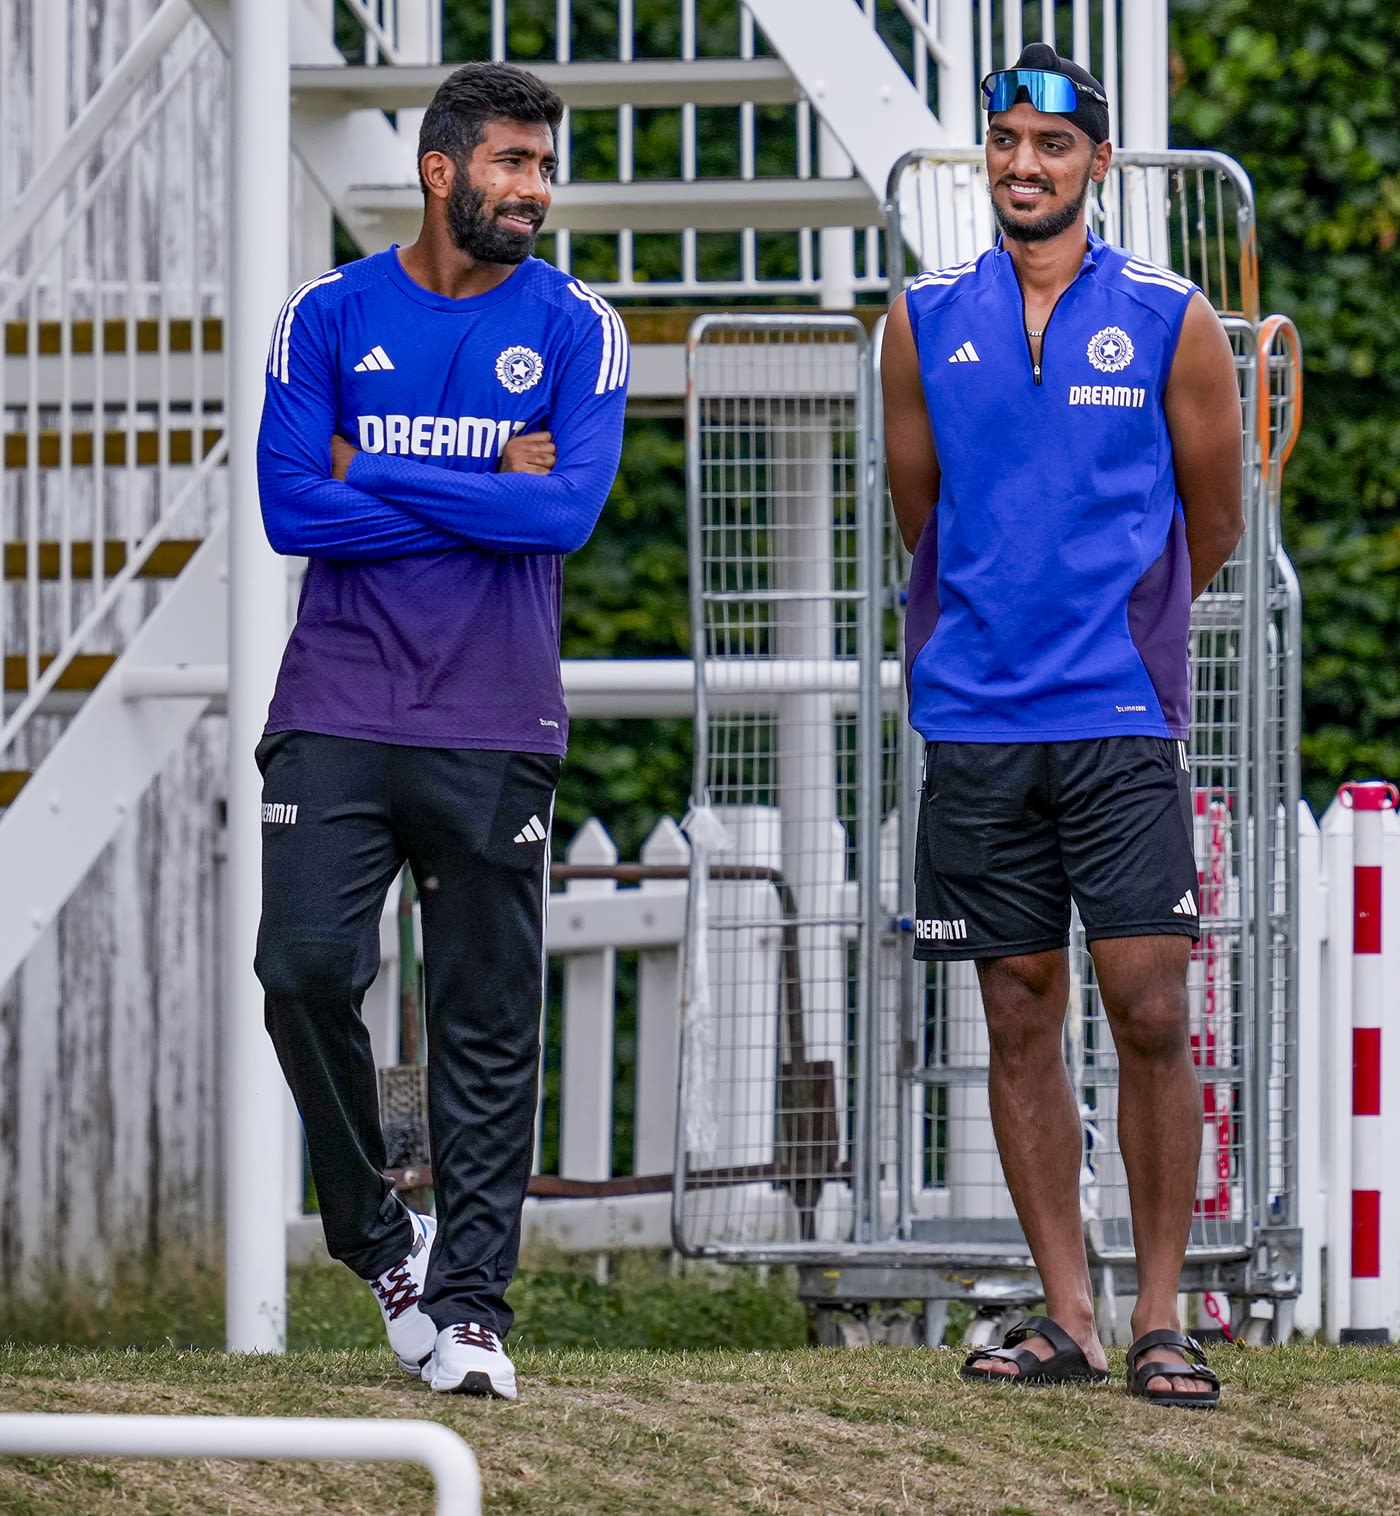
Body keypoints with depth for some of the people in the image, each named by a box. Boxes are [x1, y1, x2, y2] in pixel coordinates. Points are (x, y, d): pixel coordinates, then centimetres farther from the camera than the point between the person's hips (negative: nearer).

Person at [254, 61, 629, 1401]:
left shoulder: (574, 327, 3)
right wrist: (490, 495, -8)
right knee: (306, 973, -10)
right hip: (336, 718, 0)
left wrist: (382, 474, -9)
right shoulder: (328, 316, 4)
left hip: (495, 730, 0)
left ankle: (470, 1304, 5)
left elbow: (573, 510, -11)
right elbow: (291, 508, -7)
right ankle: (376, 1236, 11)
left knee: (488, 1025, 0)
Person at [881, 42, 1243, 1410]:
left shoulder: (1170, 323, 1)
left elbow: (1211, 524, 11)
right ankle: (1065, 1314, 11)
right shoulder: (926, 323, 6)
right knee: (1020, 1018, 4)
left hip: (1121, 717, -2)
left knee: (1149, 1009, -8)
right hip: (976, 720, 2)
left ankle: (1159, 1316, -1)